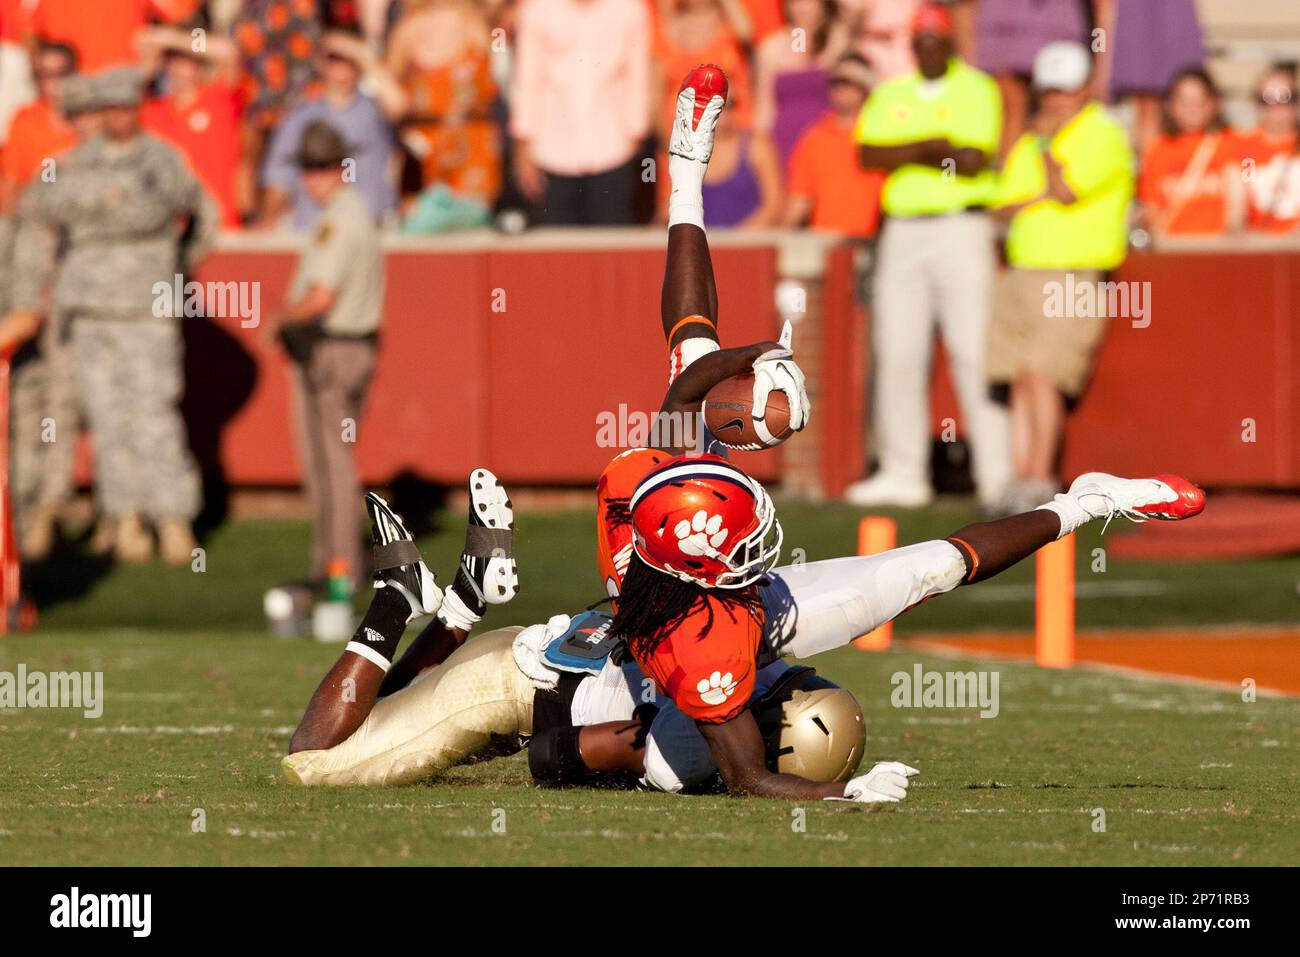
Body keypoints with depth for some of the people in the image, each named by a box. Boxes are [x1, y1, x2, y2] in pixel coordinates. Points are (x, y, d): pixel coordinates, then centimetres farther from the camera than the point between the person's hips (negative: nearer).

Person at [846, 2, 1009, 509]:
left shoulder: (976, 90, 2)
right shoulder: (891, 95, 14)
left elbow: (975, 161, -11)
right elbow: (868, 155, -2)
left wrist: (907, 154, -8)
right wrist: (932, 148, -13)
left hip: (962, 228, -5)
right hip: (903, 232, 5)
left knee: (973, 352, -10)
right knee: (898, 355, 2)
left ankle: (997, 475, -12)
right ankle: (903, 475, 8)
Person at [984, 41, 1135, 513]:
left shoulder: (1105, 136, -6)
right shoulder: (1028, 145, 18)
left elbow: (1066, 189, -19)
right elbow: (1003, 208, 13)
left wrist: (1046, 143, -5)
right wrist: (1039, 199, -7)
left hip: (1078, 276, -7)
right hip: (1024, 274, 7)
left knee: (1041, 373, -18)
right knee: (1021, 382, 2)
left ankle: (1040, 480, -16)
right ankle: (1021, 481, 3)